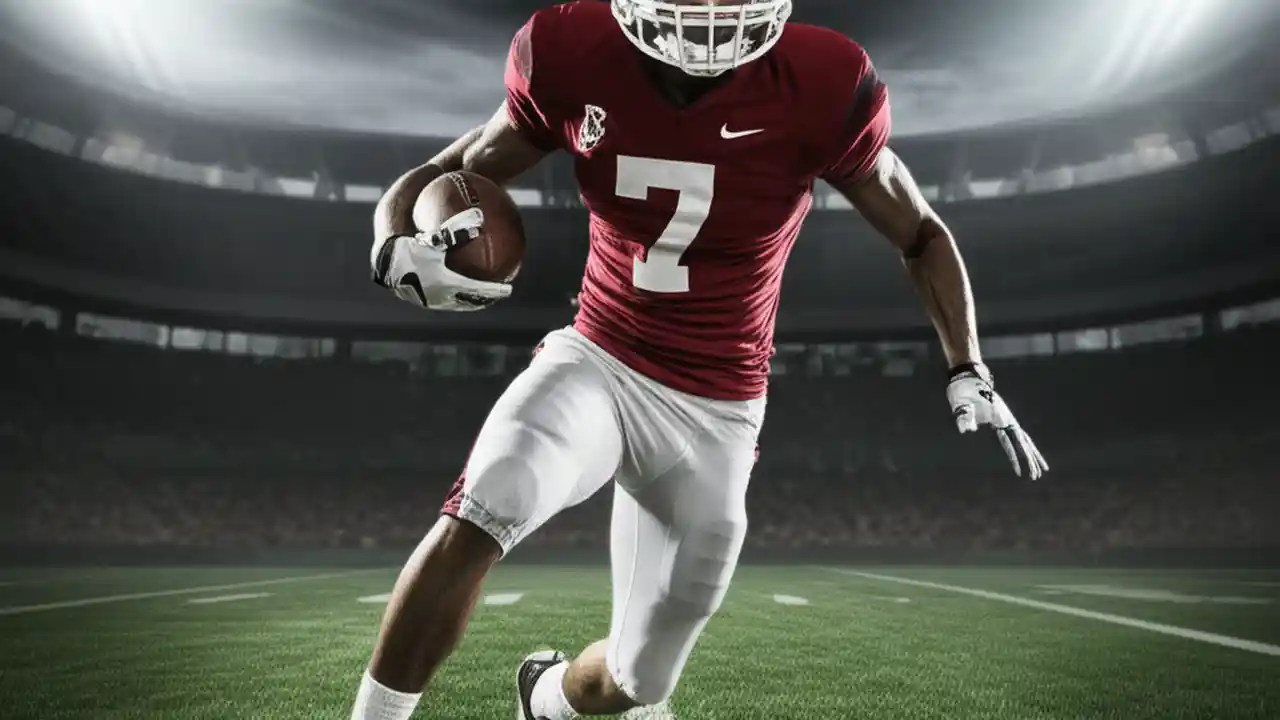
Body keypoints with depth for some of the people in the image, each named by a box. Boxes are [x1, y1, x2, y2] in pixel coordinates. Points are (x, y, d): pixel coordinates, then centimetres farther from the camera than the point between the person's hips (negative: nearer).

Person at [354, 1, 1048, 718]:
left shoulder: (821, 88, -15)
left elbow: (922, 235, 0)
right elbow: (455, 175, 0)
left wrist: (969, 373, -7)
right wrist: (397, 247, -21)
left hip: (715, 414, 0)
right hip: (596, 361, 0)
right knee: (475, 522, -31)